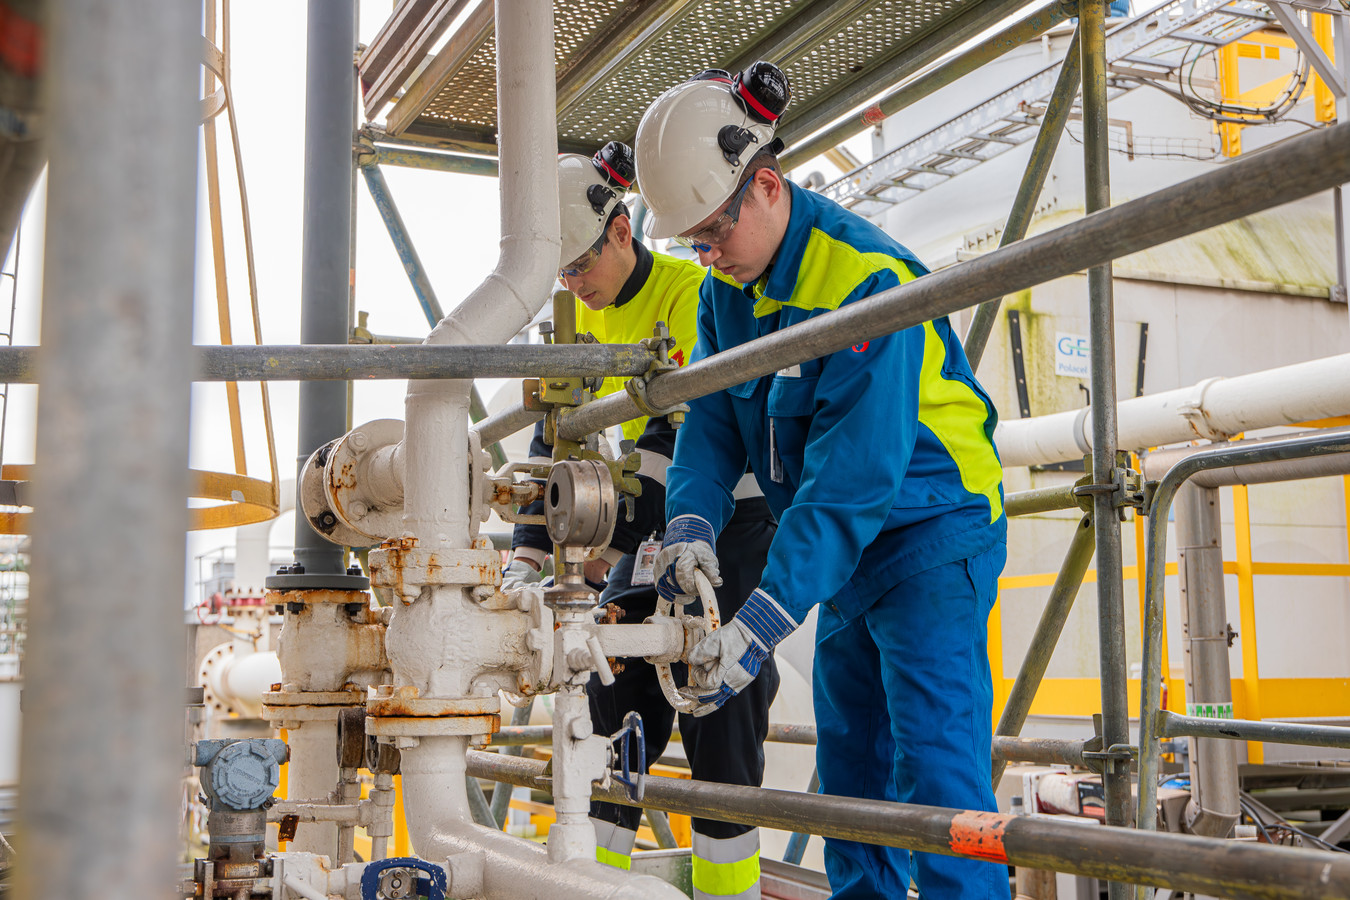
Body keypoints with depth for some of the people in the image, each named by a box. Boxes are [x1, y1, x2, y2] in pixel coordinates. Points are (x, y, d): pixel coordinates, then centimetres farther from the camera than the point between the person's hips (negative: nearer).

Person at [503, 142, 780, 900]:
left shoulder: (692, 294, -16)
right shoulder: (582, 319, 6)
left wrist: (618, 536, -32)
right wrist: (527, 557, -6)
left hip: (737, 520, -6)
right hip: (653, 527, 7)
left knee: (716, 710, -6)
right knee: (616, 685, 2)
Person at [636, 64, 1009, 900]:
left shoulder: (865, 279, -26)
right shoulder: (728, 285, 1)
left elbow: (853, 476, -31)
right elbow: (714, 415, 2)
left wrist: (768, 616, -35)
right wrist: (692, 516, -19)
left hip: (931, 528, -8)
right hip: (848, 549, 8)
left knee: (933, 759, -15)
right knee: (850, 757, 14)